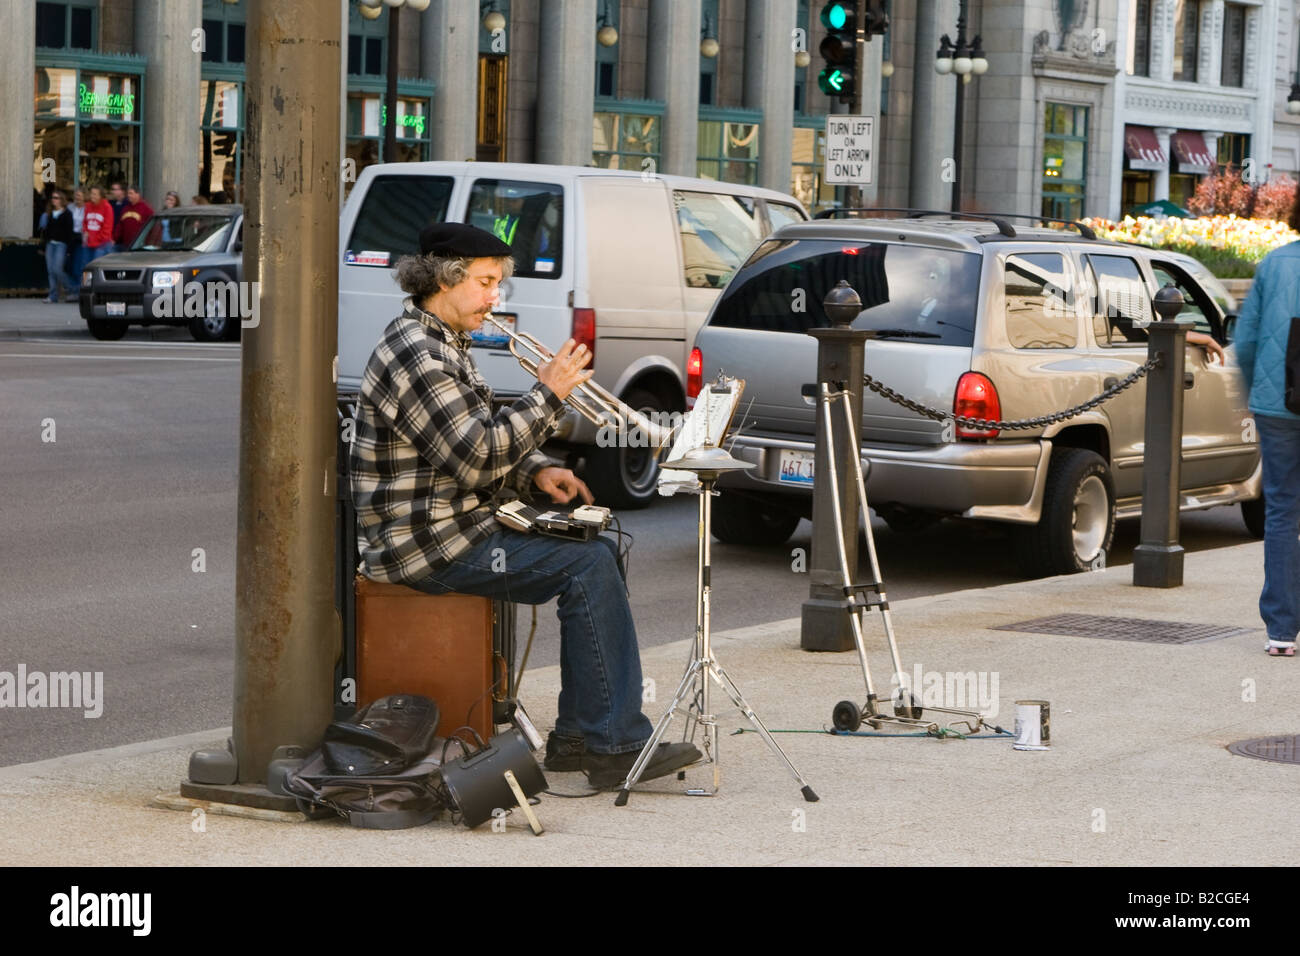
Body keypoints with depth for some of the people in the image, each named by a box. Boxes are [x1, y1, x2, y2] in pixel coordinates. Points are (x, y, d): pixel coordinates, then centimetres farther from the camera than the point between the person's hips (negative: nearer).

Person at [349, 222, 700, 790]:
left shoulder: (446, 345, 18)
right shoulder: (415, 354, -18)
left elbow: (485, 442, 24)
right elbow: (477, 459, -24)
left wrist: (537, 472, 5)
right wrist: (547, 394, -17)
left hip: (460, 526, 11)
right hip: (424, 545, -11)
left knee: (601, 551, 6)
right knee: (588, 565, -18)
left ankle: (577, 738, 4)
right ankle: (615, 745, -17)